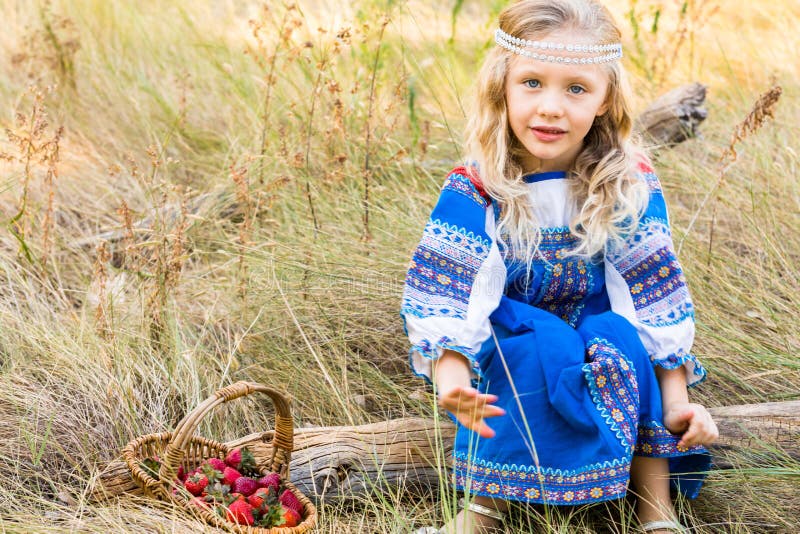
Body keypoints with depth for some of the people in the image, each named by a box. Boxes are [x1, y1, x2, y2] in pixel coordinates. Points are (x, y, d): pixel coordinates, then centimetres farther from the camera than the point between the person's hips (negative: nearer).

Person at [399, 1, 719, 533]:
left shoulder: (630, 185, -11)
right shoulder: (474, 191, -16)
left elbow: (656, 291, -8)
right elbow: (445, 294, -21)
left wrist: (675, 401, -14)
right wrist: (451, 374, -40)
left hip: (600, 329, 2)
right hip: (512, 341, -2)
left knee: (623, 340, -30)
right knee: (538, 349, -33)